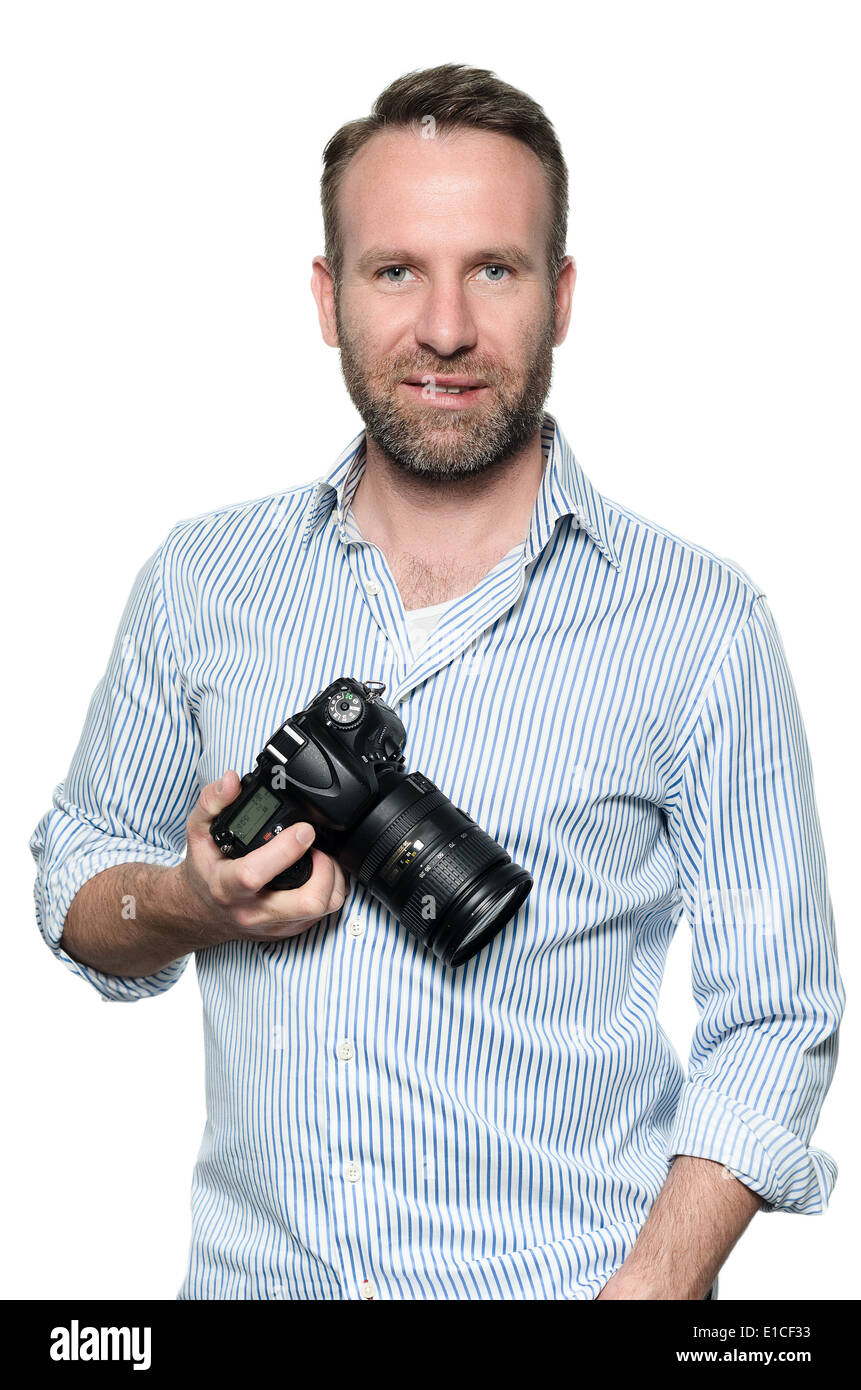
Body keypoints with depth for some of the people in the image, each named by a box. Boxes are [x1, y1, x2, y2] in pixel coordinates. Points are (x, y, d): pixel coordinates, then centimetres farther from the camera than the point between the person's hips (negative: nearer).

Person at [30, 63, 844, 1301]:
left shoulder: (702, 623, -7)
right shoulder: (200, 579, 1)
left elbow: (772, 1020, -6)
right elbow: (74, 886, 10)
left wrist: (654, 1284, -18)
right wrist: (188, 904, -11)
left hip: (570, 1274, -2)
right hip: (253, 1268, 3)